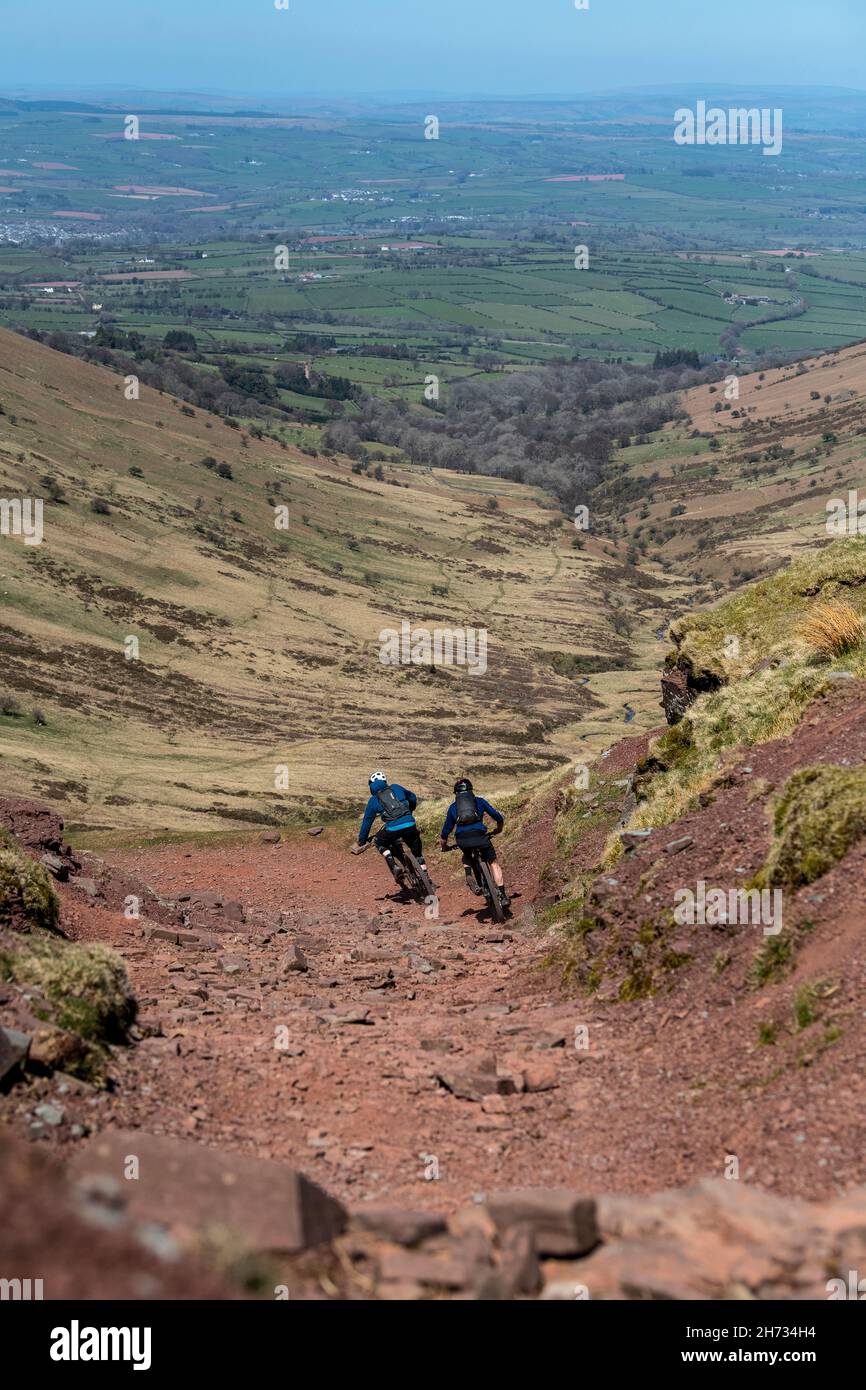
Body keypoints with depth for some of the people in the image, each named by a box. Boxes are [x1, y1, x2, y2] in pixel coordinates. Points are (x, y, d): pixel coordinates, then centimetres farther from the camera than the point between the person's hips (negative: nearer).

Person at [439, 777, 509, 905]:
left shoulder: (453, 807, 24)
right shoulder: (479, 801, 21)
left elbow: (445, 831, 26)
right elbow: (499, 818, 22)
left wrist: (444, 846, 42)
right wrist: (498, 829, 42)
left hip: (461, 839, 1)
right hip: (479, 834, -1)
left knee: (467, 856, 35)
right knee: (494, 863, 16)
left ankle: (469, 876, 8)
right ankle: (503, 896, 8)